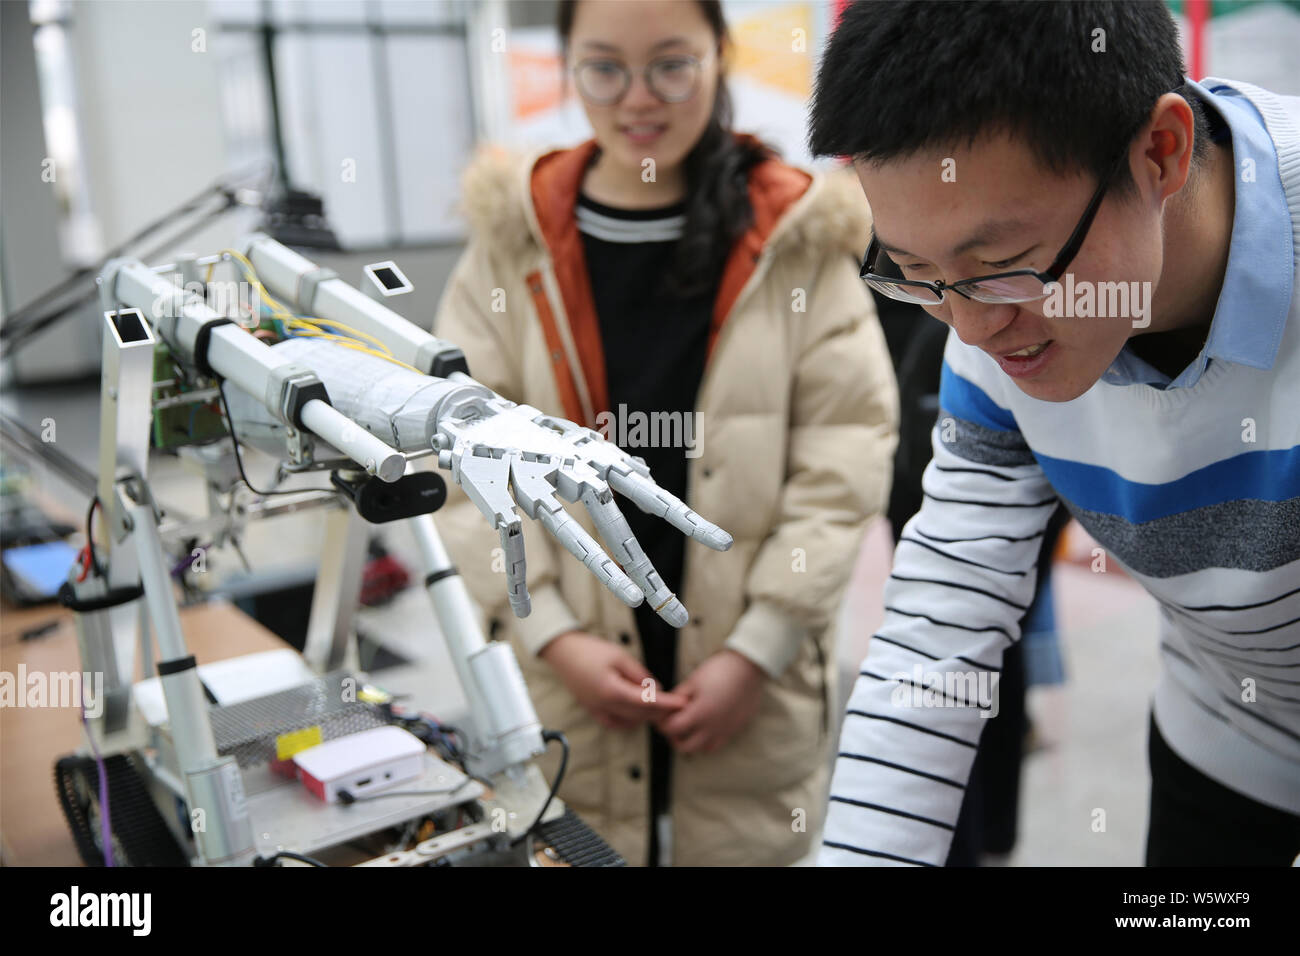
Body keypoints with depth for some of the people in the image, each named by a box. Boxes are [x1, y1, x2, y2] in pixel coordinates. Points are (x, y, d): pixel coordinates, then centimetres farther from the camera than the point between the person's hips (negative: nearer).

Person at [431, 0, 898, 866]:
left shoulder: (800, 237, 0)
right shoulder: (515, 239, 3)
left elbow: (846, 455, -4)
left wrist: (760, 647, -10)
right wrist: (551, 633, -10)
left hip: (756, 693, 0)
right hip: (566, 687, 1)